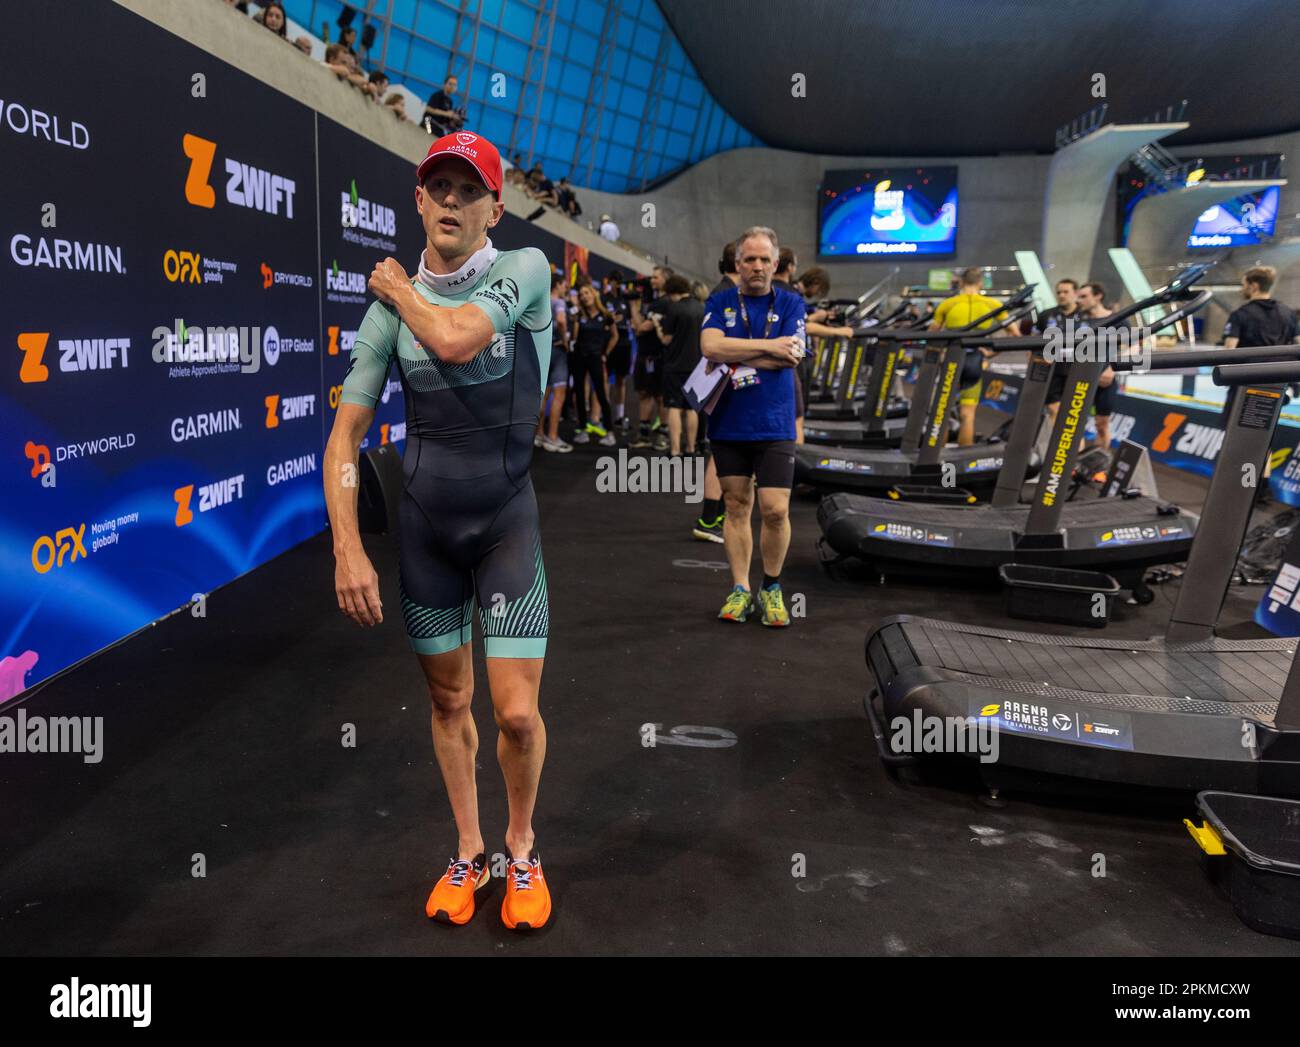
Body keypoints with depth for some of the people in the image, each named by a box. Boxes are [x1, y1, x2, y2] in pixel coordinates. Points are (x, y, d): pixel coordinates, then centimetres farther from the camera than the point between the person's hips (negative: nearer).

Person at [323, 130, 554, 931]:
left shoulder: (525, 267, -7)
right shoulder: (389, 311, 0)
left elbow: (456, 339, -26)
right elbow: (346, 434, -2)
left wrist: (399, 285, -6)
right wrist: (348, 549, -11)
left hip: (507, 520, -2)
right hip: (425, 525, 3)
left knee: (517, 714, -5)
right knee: (449, 703, 12)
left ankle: (522, 848, 24)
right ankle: (469, 855, 33)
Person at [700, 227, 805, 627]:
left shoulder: (791, 304, 3)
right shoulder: (719, 302, 6)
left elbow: (788, 358, -11)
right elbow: (710, 346, -13)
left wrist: (732, 357, -10)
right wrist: (767, 346, -13)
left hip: (773, 425, -1)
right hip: (728, 424, 1)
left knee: (775, 509, -6)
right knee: (736, 506, 8)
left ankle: (771, 588, 15)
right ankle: (740, 589, 19)